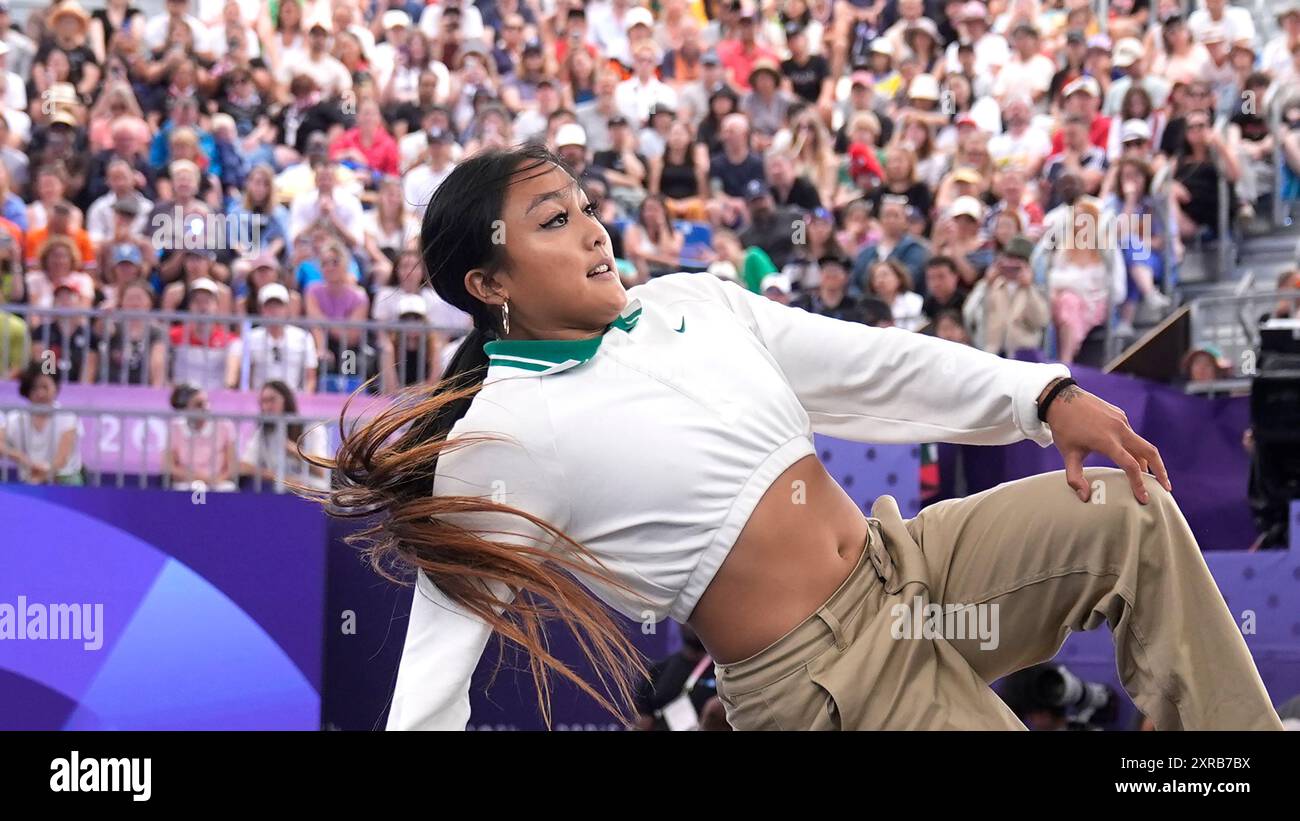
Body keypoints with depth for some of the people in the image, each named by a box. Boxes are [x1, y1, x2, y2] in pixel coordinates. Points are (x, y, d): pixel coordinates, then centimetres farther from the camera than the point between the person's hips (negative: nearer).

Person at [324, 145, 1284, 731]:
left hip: (903, 560, 7)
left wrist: (1044, 396, 0)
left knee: (1131, 516, -4)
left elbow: (875, 364, 10)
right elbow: (442, 638, -11)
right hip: (826, 680, -7)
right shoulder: (496, 440, -11)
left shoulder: (689, 301, 9)